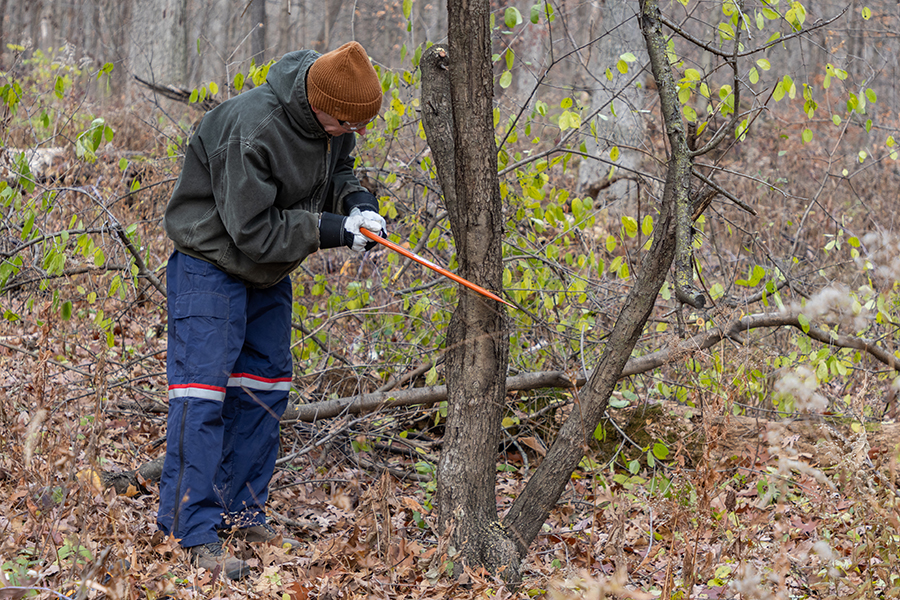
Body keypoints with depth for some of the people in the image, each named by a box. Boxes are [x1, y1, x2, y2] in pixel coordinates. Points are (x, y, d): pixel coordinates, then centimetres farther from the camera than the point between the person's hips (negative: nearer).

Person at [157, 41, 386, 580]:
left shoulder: (333, 118, -10)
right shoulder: (250, 132, -34)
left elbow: (337, 171, 10)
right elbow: (253, 232, -29)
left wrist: (357, 201, -11)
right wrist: (330, 231, -28)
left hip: (269, 272, 9)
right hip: (212, 263, -8)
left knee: (265, 385, 11)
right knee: (203, 387, -12)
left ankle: (241, 511, 20)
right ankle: (195, 531, -12)